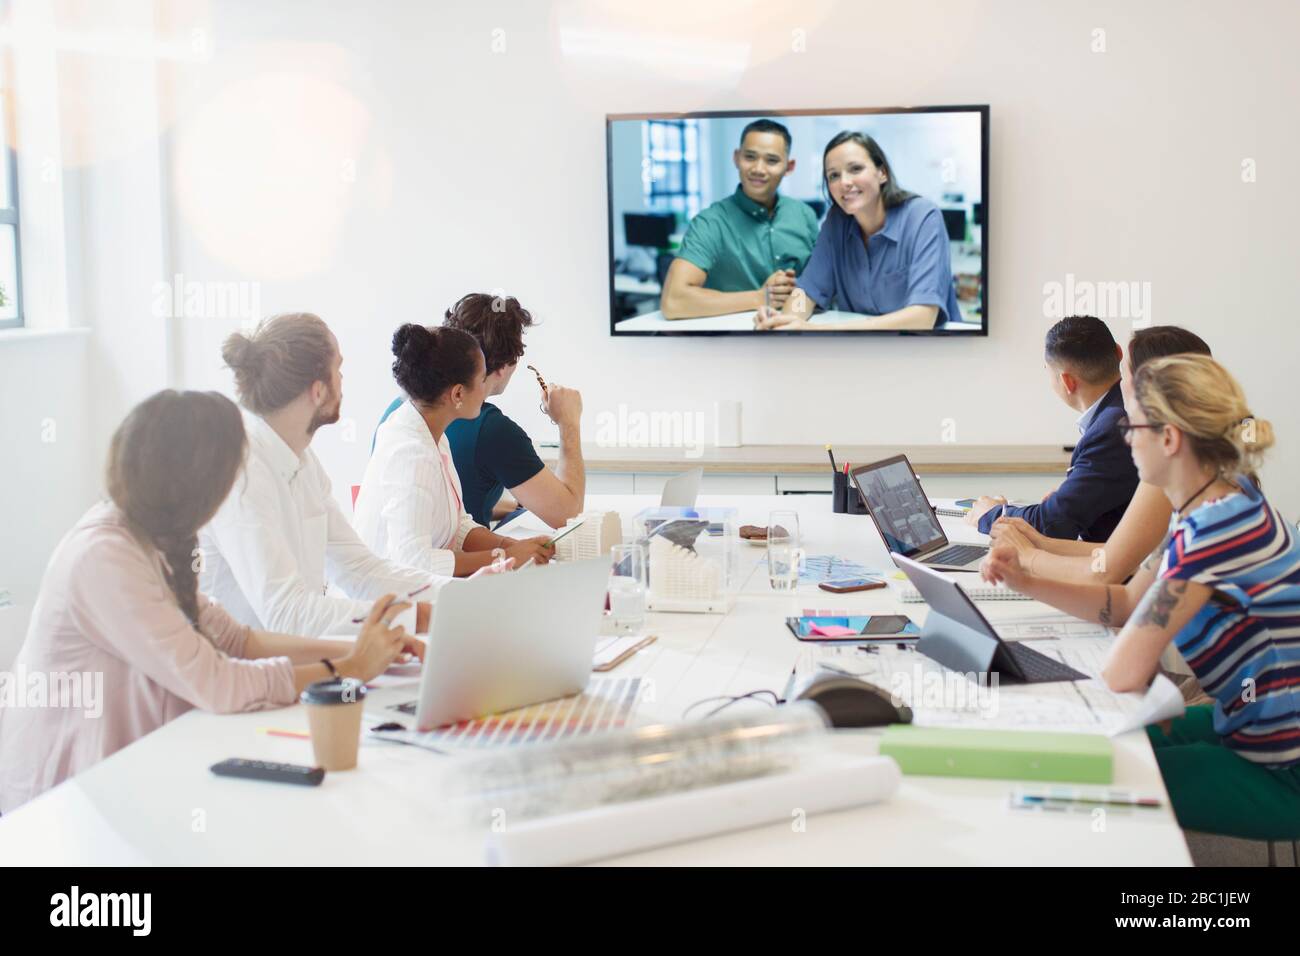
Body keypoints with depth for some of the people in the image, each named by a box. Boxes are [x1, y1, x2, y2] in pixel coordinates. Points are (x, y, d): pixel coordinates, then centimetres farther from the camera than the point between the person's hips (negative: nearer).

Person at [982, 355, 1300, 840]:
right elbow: (1125, 604, 11)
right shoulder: (1217, 508, 4)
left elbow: (1121, 674, -32)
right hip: (1248, 724, 9)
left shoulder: (1220, 525, -29)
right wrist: (1027, 583, 0)